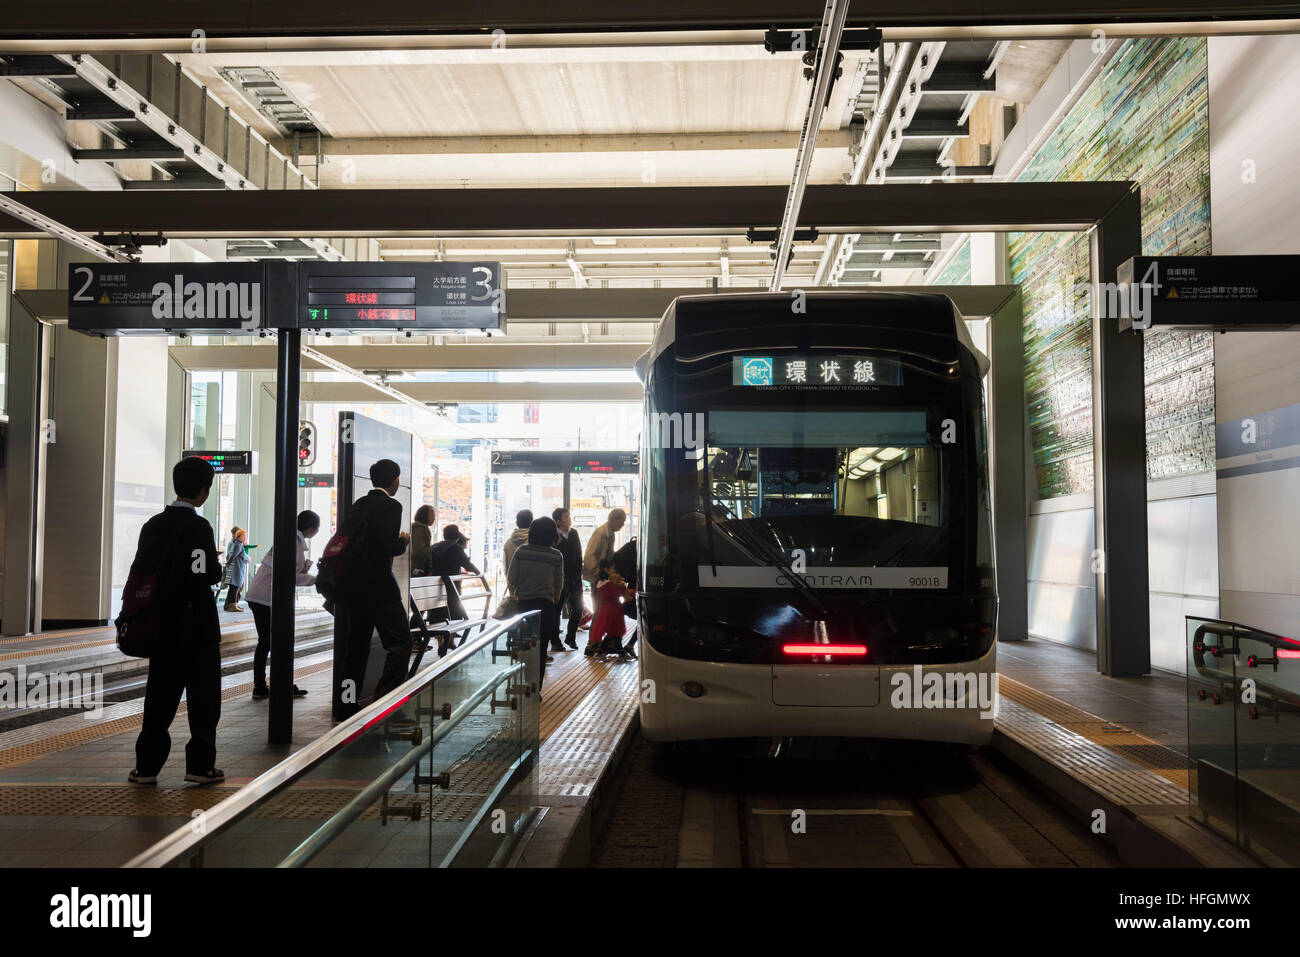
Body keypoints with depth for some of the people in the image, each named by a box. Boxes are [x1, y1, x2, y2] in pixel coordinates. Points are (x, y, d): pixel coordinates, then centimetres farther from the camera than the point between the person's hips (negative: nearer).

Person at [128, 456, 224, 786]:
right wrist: (219, 567, 2)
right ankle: (200, 764, 7)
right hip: (197, 629, -6)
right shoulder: (198, 527, -14)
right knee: (203, 696, 4)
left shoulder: (153, 525, 6)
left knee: (160, 696, 11)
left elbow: (138, 573, 8)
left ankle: (147, 765, 13)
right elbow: (207, 576, -21)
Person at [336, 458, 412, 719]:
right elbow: (390, 547, -20)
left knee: (357, 646, 14)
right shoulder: (391, 506, -11)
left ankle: (348, 705, 18)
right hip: (378, 586, -8)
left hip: (352, 586, 8)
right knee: (400, 642, -3)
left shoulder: (359, 504, 11)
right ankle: (384, 700, -11)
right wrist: (404, 540, 1)